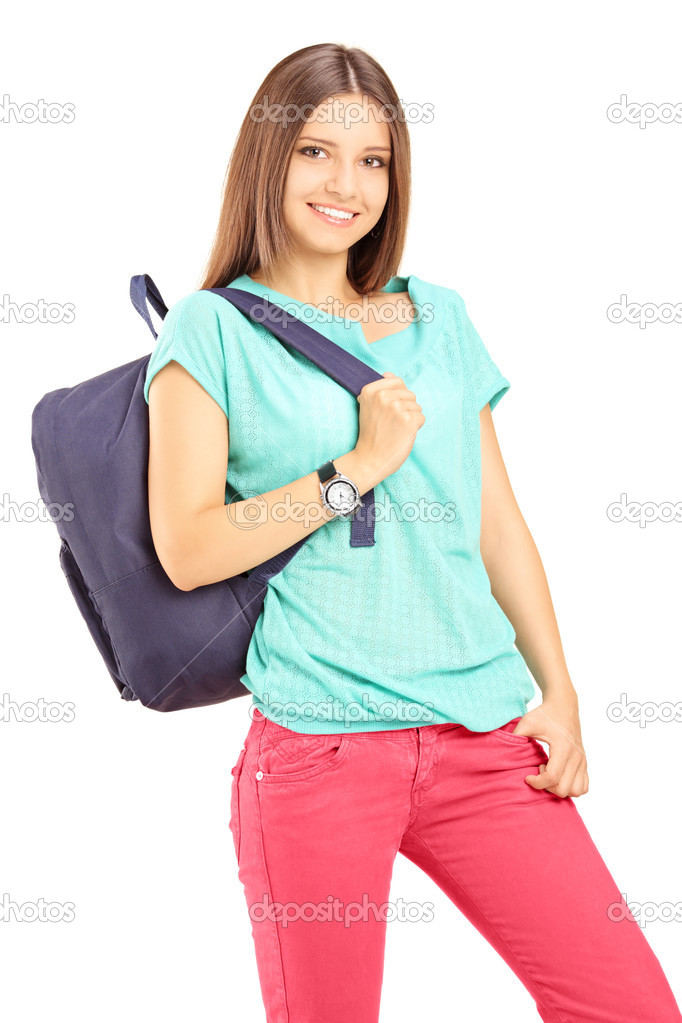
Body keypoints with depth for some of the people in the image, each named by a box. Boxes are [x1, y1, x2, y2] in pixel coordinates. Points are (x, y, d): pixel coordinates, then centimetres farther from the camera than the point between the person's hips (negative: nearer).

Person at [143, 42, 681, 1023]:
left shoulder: (440, 319, 16)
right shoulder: (215, 330, 3)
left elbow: (499, 523, 17)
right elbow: (187, 547, -7)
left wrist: (559, 691, 10)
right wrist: (360, 466, -9)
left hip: (486, 734, 4)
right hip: (319, 748, -4)